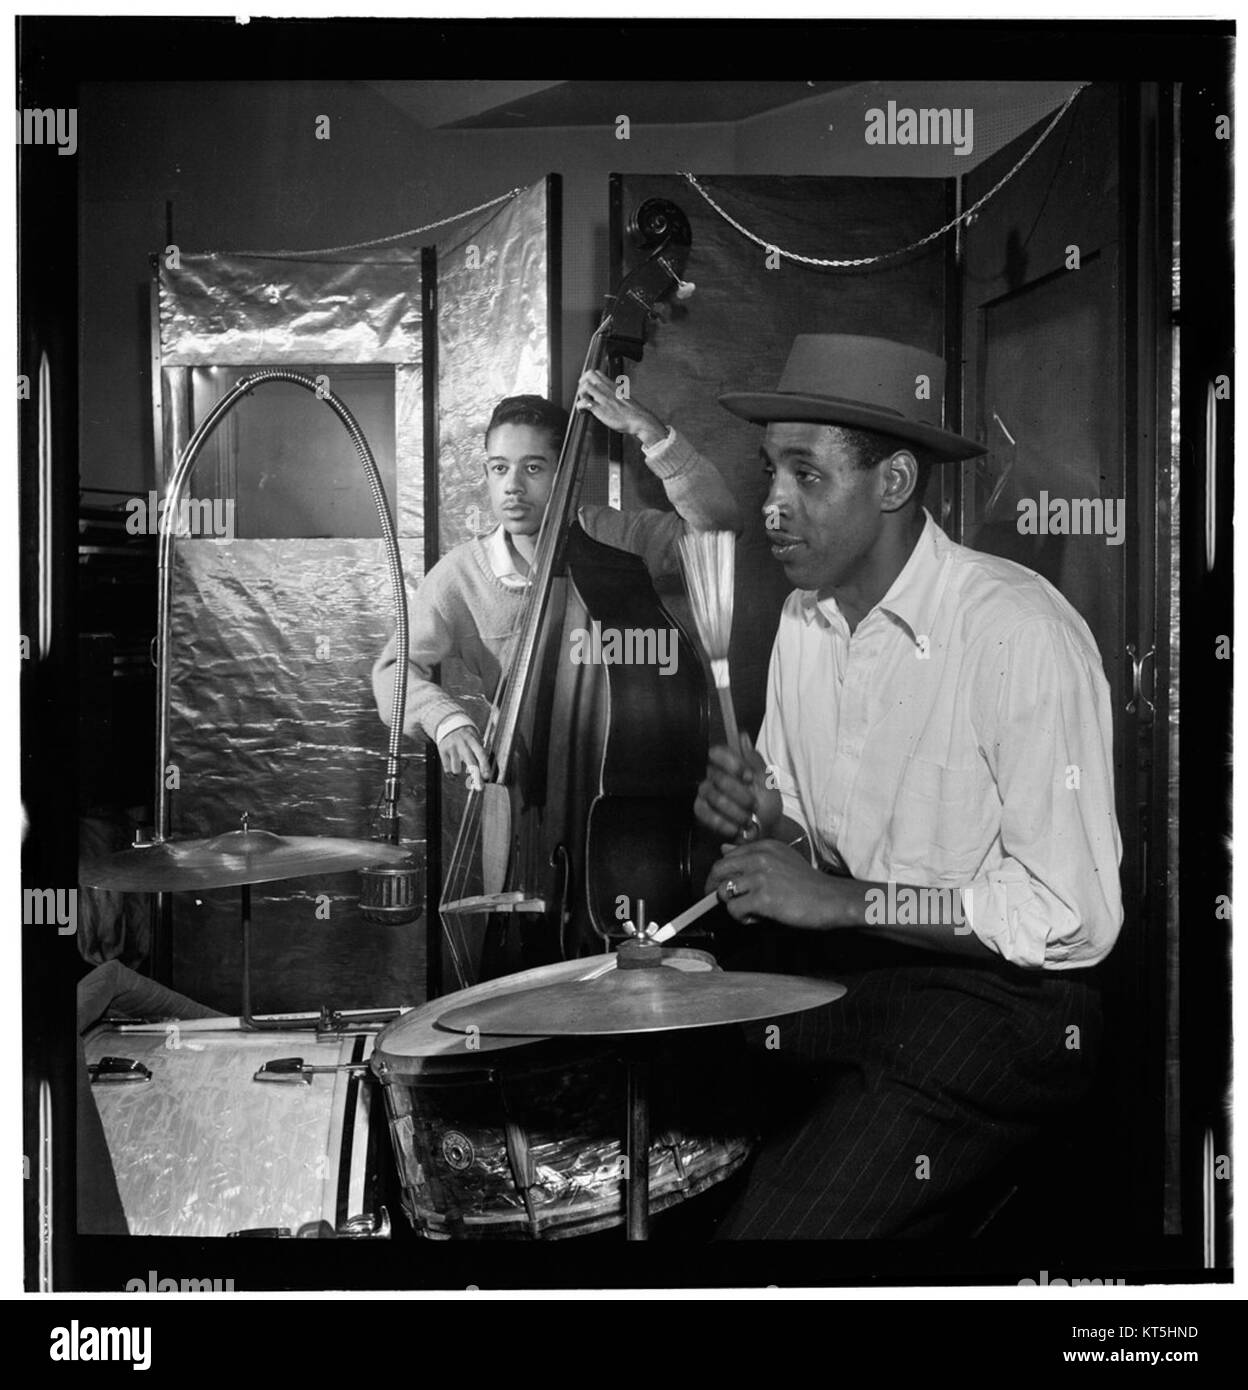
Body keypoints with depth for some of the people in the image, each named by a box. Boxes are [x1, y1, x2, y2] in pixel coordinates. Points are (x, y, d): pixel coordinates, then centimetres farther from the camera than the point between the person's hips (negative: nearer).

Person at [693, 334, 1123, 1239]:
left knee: (776, 1220, -20)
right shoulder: (804, 620, 5)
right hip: (839, 965, 7)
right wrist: (762, 819, -8)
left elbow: (1075, 919, -22)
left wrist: (839, 900, -21)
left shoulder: (1021, 633, -20)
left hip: (998, 1000, -7)